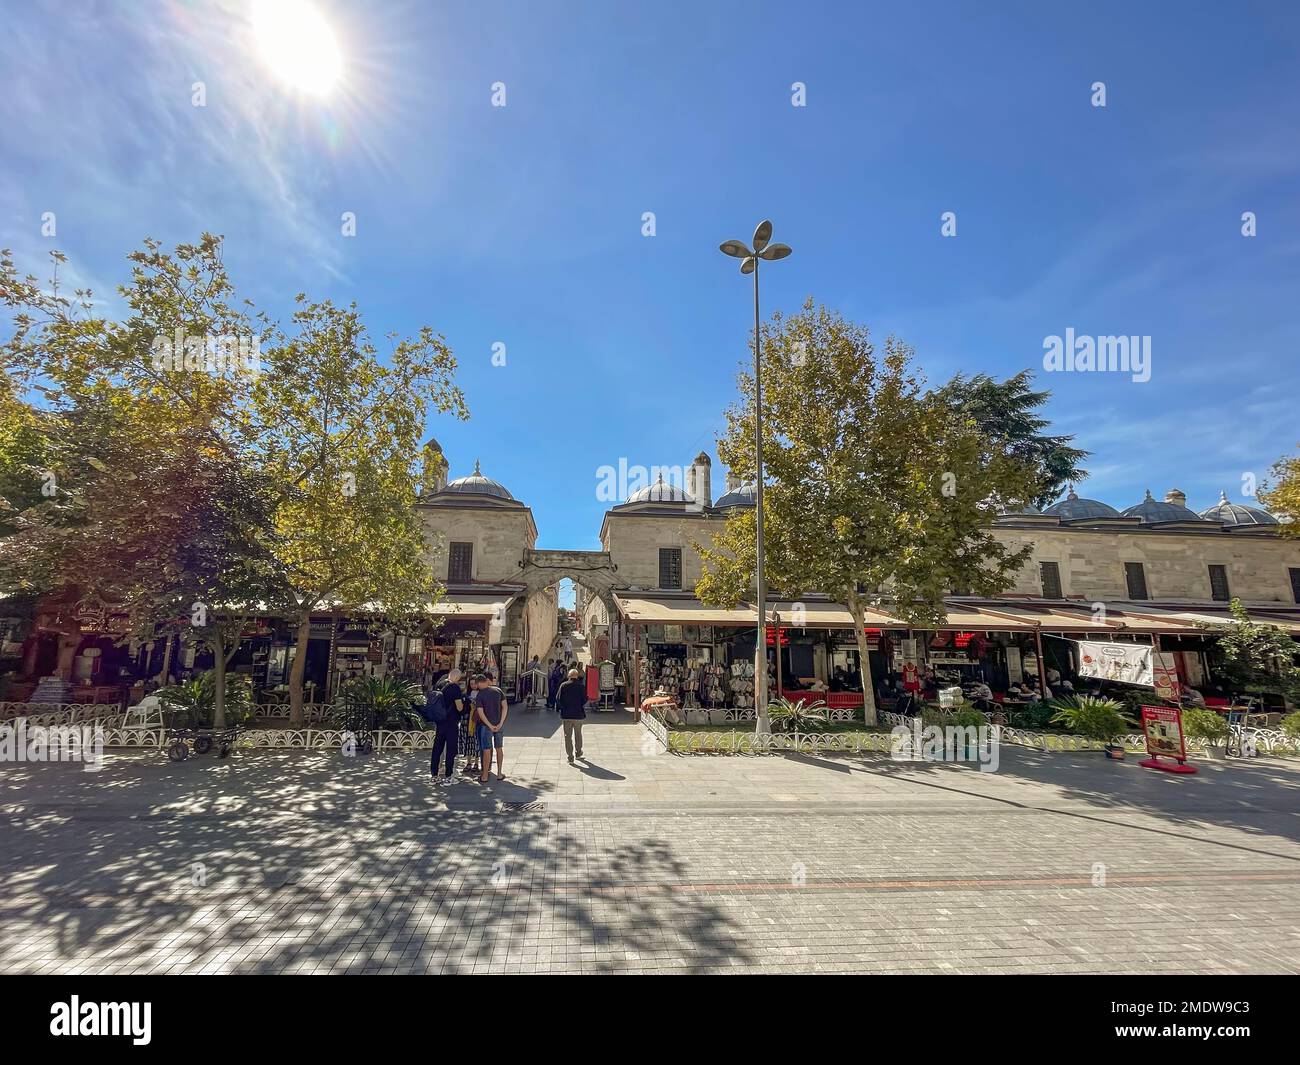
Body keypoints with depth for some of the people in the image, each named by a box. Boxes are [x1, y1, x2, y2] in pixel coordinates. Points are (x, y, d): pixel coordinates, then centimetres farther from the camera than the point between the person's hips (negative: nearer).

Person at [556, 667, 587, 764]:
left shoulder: (563, 685, -5)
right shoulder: (581, 686, -7)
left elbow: (558, 699, -5)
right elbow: (585, 700, -7)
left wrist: (563, 708, 10)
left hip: (566, 714, 0)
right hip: (578, 714, 0)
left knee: (568, 736, 6)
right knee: (578, 734, 19)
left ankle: (570, 757, 6)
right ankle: (578, 753, 33)